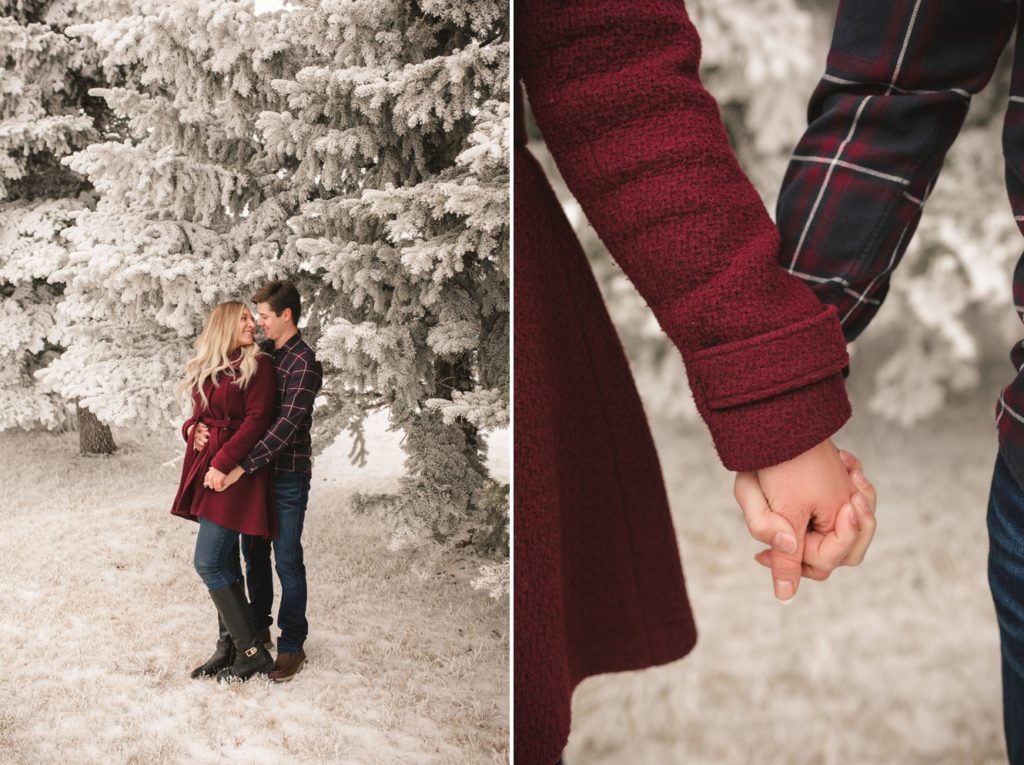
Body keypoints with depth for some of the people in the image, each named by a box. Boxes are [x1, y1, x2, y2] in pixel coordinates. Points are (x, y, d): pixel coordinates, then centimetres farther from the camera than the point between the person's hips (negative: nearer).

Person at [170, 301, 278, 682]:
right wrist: (191, 429, -1)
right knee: (224, 562, 11)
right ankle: (228, 646, 19)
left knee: (209, 562, -10)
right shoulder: (205, 369, 14)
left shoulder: (257, 365, -6)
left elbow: (257, 420, -13)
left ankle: (252, 651, -4)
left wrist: (222, 463, -17)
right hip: (206, 471, 7)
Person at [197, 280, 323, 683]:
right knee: (254, 552, 17)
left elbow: (286, 425, -26)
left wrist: (238, 469, -30)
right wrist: (199, 425, -8)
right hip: (256, 471, 7)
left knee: (287, 561, 0)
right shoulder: (262, 352, 8)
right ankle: (258, 626, 32)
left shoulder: (303, 363, -17)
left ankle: (292, 646, 10)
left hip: (288, 476, -7)